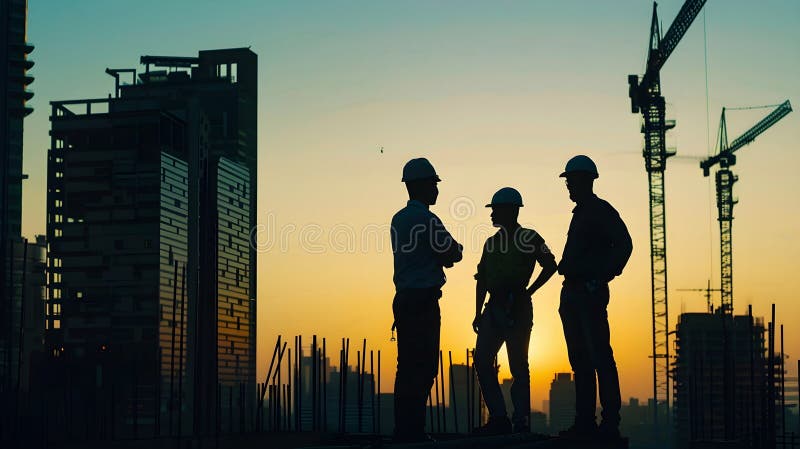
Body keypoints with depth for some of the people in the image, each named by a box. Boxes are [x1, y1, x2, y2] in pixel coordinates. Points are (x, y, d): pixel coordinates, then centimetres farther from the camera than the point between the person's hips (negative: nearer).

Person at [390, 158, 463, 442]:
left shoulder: (399, 219, 17)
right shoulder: (426, 220, -12)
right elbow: (453, 254, -5)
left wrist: (445, 254, 7)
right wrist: (455, 249, 16)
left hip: (405, 300, 9)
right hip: (423, 301, -9)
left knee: (410, 367, 9)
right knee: (422, 367, -7)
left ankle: (406, 429, 11)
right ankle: (411, 430, -8)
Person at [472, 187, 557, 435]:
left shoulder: (529, 238, 1)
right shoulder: (491, 242, 18)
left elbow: (550, 265, 1)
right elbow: (482, 280, 19)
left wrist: (528, 292, -3)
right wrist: (478, 314, 14)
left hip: (517, 308, -6)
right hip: (494, 308, 7)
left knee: (518, 366, -4)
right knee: (482, 361, -2)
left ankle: (521, 422, 0)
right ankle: (499, 418, 2)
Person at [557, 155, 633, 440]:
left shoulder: (600, 211, -5)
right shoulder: (580, 214, 22)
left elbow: (624, 244, -16)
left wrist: (603, 277, -17)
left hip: (590, 293, -10)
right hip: (573, 293, 10)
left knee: (599, 356, -11)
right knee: (580, 359, 8)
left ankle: (610, 422, -12)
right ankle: (585, 421, 11)